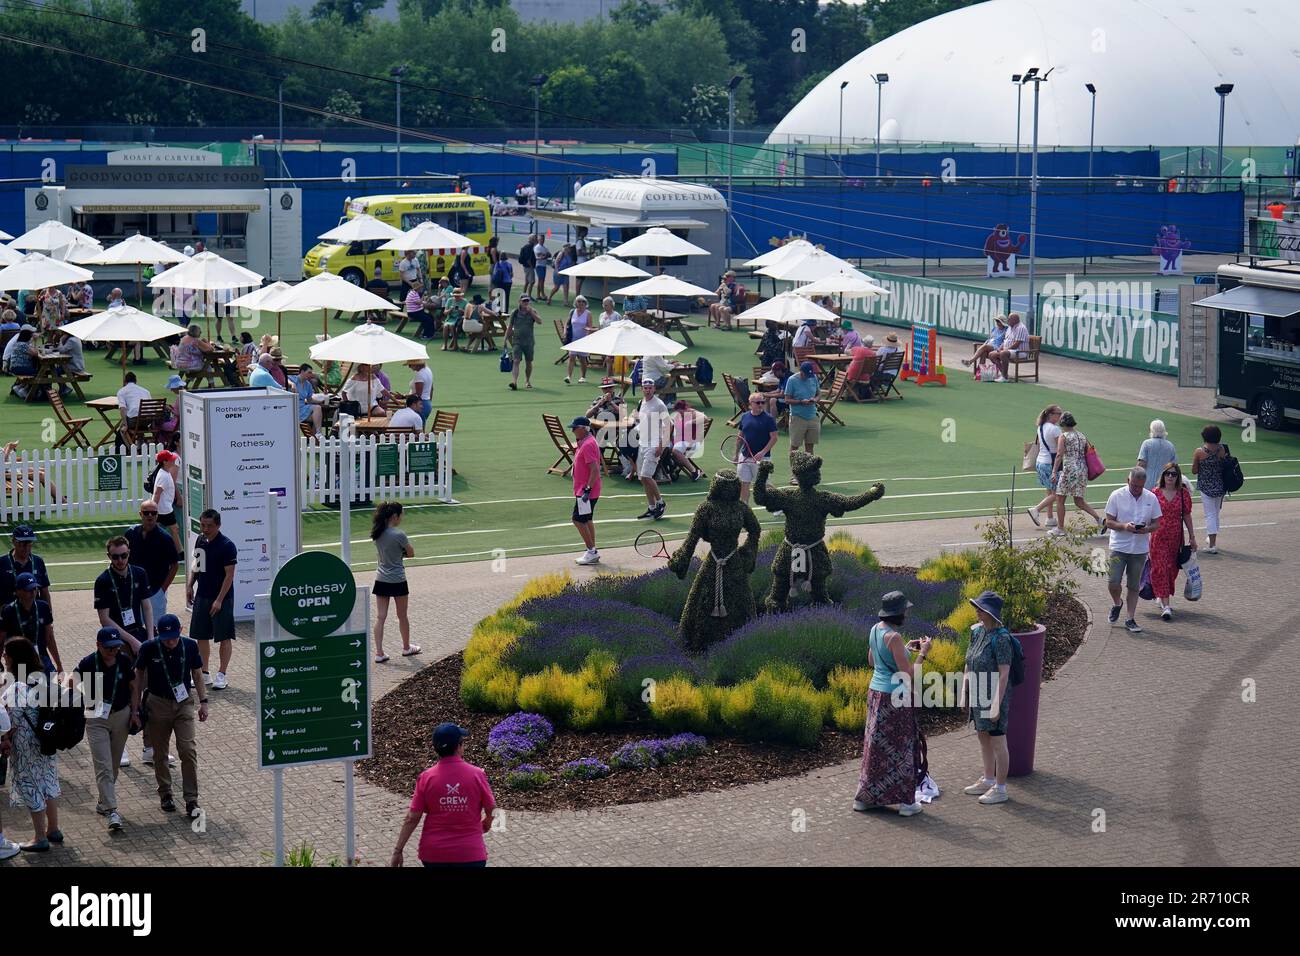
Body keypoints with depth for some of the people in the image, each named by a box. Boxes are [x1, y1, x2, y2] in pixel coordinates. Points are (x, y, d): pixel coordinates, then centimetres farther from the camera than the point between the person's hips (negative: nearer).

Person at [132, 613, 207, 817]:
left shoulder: (190, 646, -8)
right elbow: (138, 678, -1)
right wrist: (135, 709, -2)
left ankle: (191, 800, -2)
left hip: (184, 703, 0)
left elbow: (197, 674, 6)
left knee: (189, 751, -8)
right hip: (158, 704, 0)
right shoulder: (149, 648, -12)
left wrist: (203, 701, 4)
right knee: (160, 754, 10)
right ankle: (165, 795, 28)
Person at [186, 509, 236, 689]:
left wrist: (219, 600, -19)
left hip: (221, 598, -7)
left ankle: (221, 675, 9)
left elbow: (229, 575, -16)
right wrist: (189, 586, 7)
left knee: (224, 637, 1)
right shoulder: (200, 540, 6)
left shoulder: (227, 546, -15)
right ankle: (204, 674, 21)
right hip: (201, 596, 7)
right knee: (201, 636, 11)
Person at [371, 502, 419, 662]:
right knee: (402, 616, 14)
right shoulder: (399, 535, -17)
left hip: (381, 579, 5)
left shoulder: (377, 533, 2)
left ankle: (379, 653, -1)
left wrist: (395, 553, 3)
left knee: (380, 617, 3)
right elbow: (411, 554, -6)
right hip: (397, 580, -5)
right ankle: (406, 648, 30)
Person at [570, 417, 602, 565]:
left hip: (586, 491, -11)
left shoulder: (588, 444, -20)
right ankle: (592, 552, 20)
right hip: (582, 490, 11)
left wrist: (587, 490, -25)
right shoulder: (583, 443, 12)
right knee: (587, 520, 14)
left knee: (579, 520, -8)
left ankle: (592, 552, -3)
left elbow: (594, 469, -24)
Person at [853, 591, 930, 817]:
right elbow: (909, 675, -20)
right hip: (894, 700, -8)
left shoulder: (875, 629, 3)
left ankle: (865, 797, 23)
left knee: (876, 745, 16)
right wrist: (922, 653, -8)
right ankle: (906, 802, 11)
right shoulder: (893, 637, -22)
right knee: (900, 747, 3)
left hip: (876, 693, 8)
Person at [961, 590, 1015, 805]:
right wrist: (964, 694, 12)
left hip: (994, 696, -9)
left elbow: (1004, 673, -21)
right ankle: (988, 781, 34)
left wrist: (997, 704, -21)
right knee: (983, 737, 19)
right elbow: (969, 665, 12)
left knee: (997, 741, 2)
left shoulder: (1001, 638, -20)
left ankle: (1000, 789, 11)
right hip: (978, 696, 9)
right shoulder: (977, 632, 5)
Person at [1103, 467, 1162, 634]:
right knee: (1114, 583, -8)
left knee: (1134, 586, 7)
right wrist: (1124, 526, -22)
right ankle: (1117, 604, 22)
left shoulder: (1151, 498, 1)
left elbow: (1156, 524, 6)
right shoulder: (1117, 496, -5)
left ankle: (1130, 619, 16)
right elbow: (1109, 522, -3)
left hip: (1140, 549, 2)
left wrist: (1146, 529, -17)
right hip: (1119, 547, -2)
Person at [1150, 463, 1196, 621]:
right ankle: (1165, 606, -11)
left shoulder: (1183, 493, 1)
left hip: (1176, 537, 2)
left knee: (1171, 568, 10)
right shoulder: (1155, 493, -4)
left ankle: (1162, 597, 31)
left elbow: (1187, 516, 7)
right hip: (1158, 537, -2)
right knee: (1160, 569, -8)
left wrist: (1192, 537, 9)